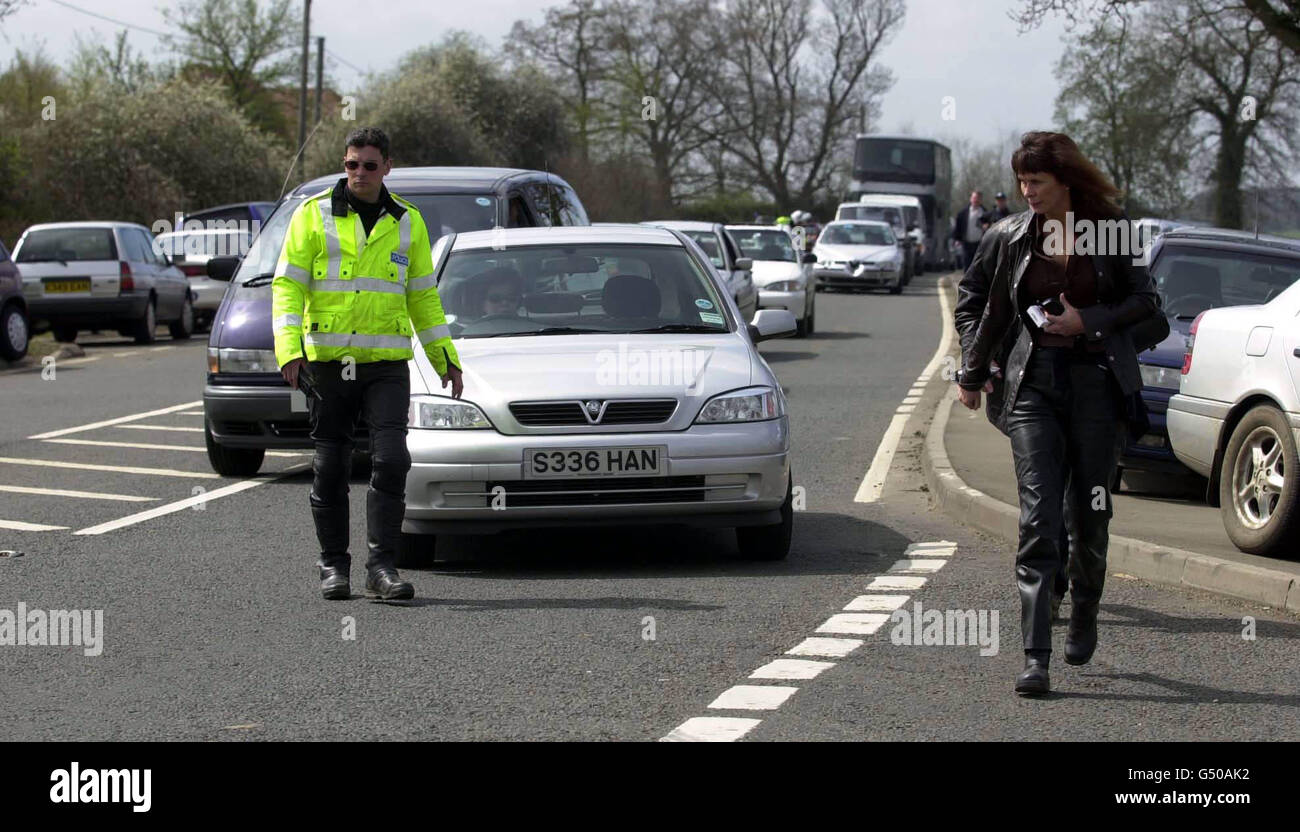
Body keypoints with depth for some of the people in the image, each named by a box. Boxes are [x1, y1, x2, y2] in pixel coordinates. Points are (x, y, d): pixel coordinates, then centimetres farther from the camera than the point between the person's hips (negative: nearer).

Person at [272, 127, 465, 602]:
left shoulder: (407, 222, 11)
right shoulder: (314, 215, 2)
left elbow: (423, 296, 18)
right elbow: (287, 285, -2)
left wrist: (446, 358, 16)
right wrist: (289, 349, -15)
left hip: (386, 363, 1)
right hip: (327, 362, -1)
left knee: (391, 460, -12)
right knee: (330, 469, 4)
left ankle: (382, 567, -9)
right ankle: (334, 566, 16)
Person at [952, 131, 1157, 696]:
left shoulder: (1111, 231, 1)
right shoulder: (1010, 239, 4)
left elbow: (1145, 301, 5)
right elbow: (971, 297, 17)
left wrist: (1088, 320, -8)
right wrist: (972, 373, 16)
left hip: (1096, 381, 0)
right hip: (1032, 383, 0)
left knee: (1089, 515, 7)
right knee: (1038, 517, -10)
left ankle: (1084, 618, 35)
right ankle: (1035, 658, -13)